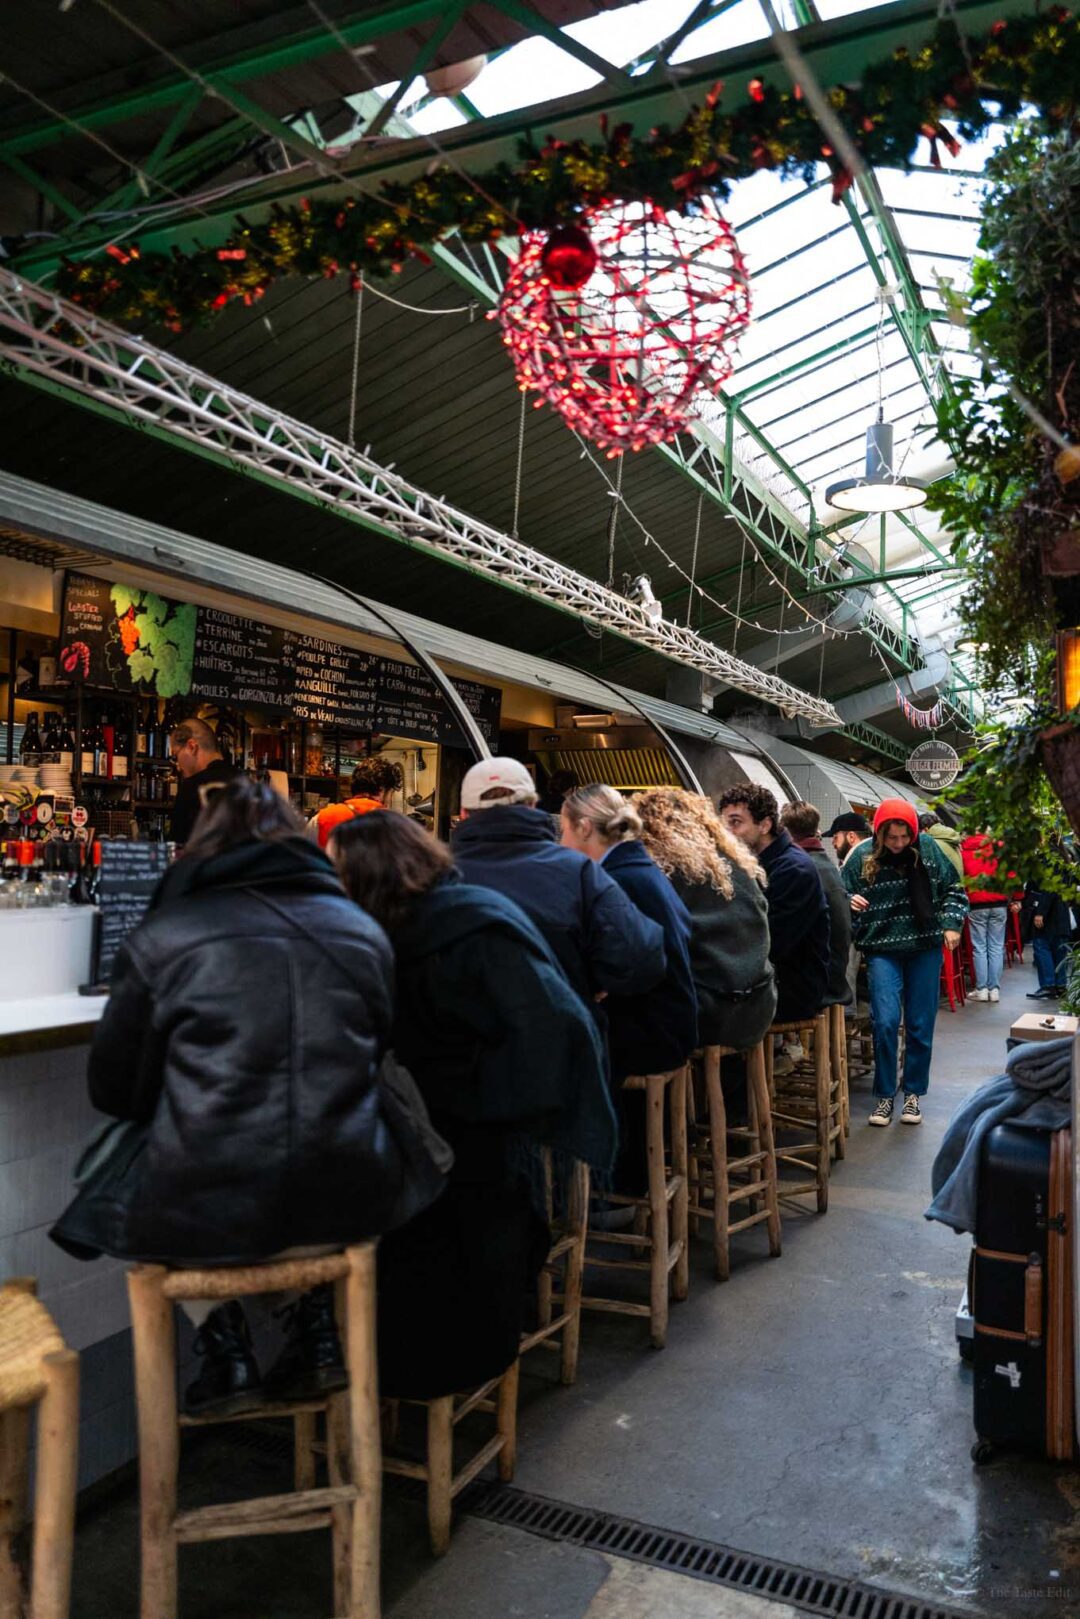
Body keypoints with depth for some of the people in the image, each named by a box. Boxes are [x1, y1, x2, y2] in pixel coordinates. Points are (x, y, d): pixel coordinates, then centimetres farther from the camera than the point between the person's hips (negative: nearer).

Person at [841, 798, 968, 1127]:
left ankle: (913, 1094, 23)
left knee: (921, 1025, 7)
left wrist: (951, 925, 0)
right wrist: (849, 904, -23)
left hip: (925, 949, 2)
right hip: (883, 950, -2)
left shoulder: (928, 849, -2)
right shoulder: (861, 858, -7)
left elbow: (953, 888, 11)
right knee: (885, 1022, -11)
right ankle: (885, 1096, 7)